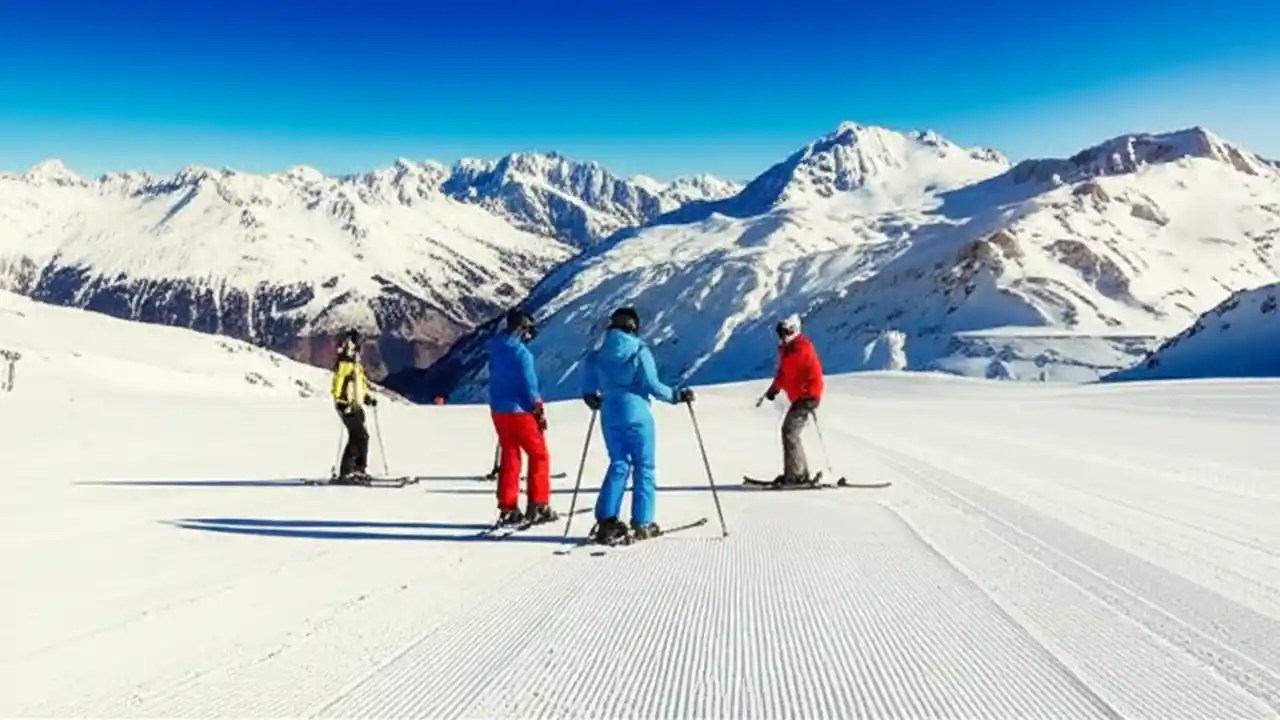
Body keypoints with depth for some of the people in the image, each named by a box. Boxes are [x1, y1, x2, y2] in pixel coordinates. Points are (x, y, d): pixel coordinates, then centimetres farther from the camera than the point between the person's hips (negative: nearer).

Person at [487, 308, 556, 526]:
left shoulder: (496, 350, 7)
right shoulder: (520, 352, -18)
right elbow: (529, 384, -17)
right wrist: (538, 411, -8)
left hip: (498, 409, 8)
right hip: (519, 410, -8)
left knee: (509, 457, 14)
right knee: (539, 455, 5)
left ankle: (508, 508, 14)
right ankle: (538, 506, 3)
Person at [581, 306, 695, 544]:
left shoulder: (597, 355, 5)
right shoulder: (639, 351, -7)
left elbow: (588, 391, 8)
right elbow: (652, 384, -12)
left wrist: (597, 402, 29)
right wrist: (676, 396, 1)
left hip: (610, 416, 5)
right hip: (636, 414, -4)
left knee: (618, 465, 13)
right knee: (643, 467, 5)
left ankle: (606, 520, 5)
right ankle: (642, 523, 6)